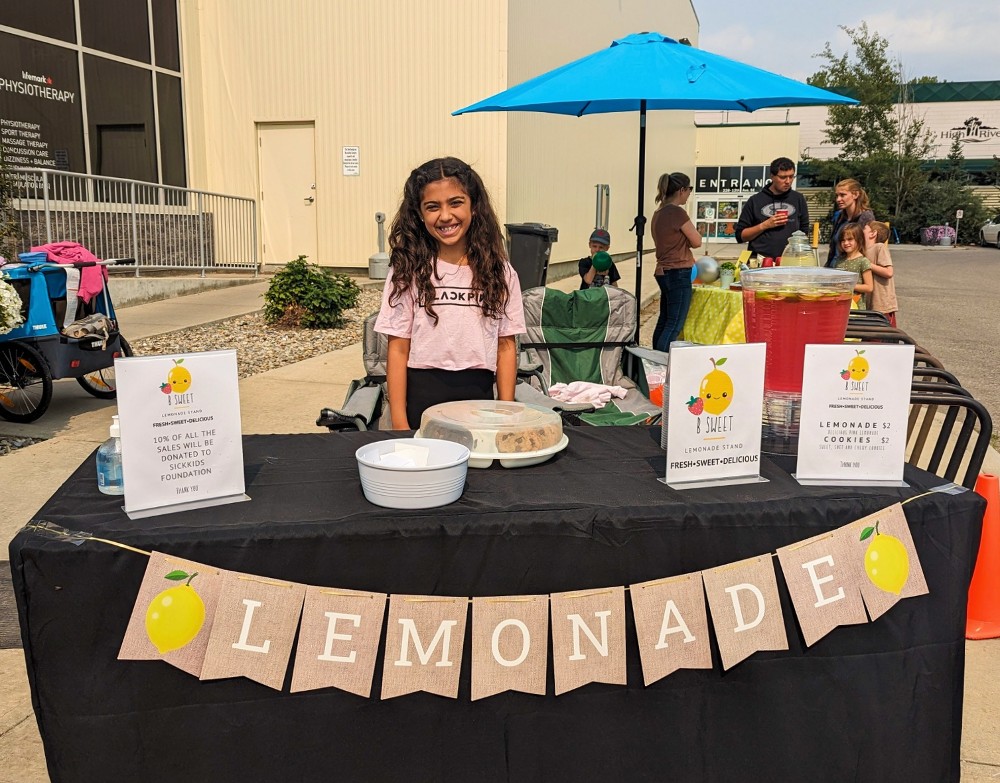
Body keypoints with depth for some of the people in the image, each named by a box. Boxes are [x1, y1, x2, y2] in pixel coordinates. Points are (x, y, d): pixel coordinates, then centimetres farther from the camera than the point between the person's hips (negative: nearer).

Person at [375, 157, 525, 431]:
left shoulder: (499, 273, 3)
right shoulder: (408, 272, -2)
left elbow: (506, 346, 4)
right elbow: (398, 350, -3)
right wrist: (399, 425, -7)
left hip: (479, 397, 2)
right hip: (422, 400, -1)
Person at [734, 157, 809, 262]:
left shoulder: (798, 199, 12)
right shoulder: (755, 201, 6)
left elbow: (804, 231, 16)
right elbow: (740, 235, 5)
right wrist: (764, 225, -7)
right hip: (761, 260, -1)